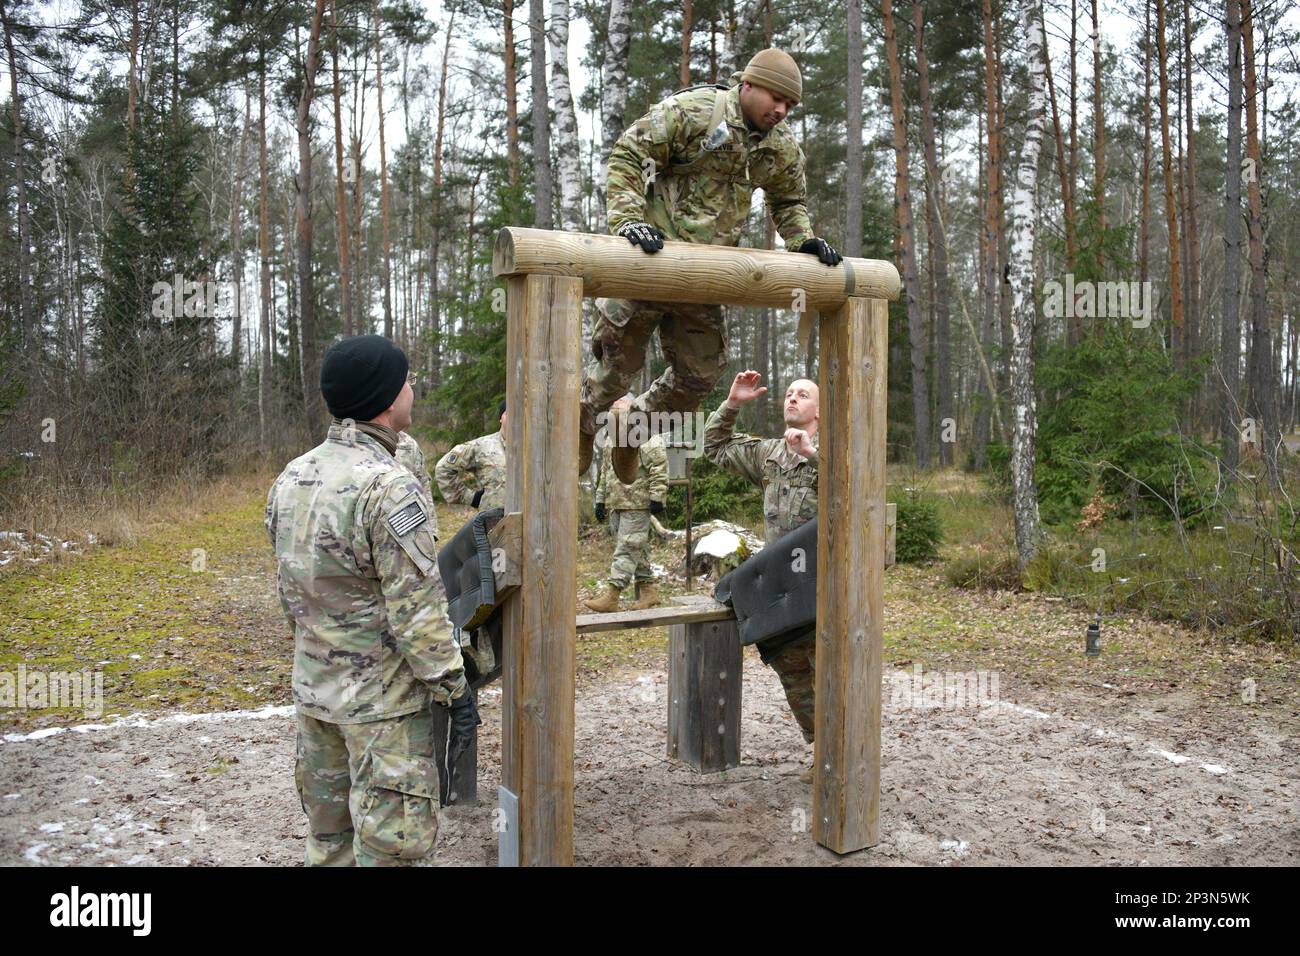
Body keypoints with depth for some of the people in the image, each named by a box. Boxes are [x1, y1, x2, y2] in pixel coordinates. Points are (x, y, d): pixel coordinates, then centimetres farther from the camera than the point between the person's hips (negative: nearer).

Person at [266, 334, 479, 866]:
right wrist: (455, 689, -12)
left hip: (311, 690, 8)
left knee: (329, 841, 20)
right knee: (392, 846, 3)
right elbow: (417, 610, -21)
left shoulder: (290, 478, 5)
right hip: (381, 702, -8)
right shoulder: (388, 487, -21)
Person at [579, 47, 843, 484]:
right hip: (652, 254, -6)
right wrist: (628, 218, -25)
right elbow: (627, 155, -13)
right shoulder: (693, 110, -14)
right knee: (620, 356, 2)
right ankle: (581, 422, 31)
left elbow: (789, 201, 23)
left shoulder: (782, 146, 6)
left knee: (700, 372, 10)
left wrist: (803, 239, 4)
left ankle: (632, 427, 32)